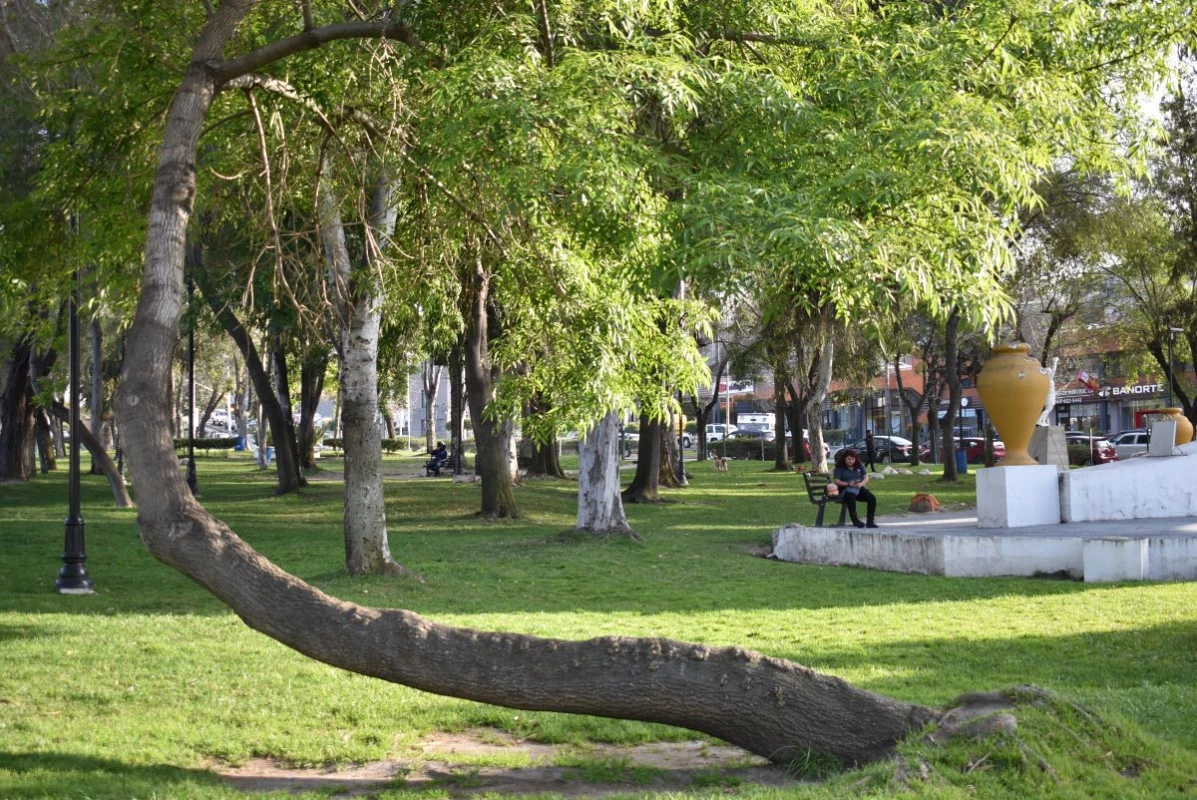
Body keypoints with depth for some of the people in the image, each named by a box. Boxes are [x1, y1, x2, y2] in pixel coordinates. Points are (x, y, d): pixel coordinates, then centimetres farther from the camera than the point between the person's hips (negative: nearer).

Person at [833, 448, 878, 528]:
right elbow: (837, 481, -7)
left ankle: (870, 522, -17)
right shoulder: (839, 468, 2)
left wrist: (861, 483, -16)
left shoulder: (860, 466, 13)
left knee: (872, 498, -22)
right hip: (846, 489, -4)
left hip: (858, 488, 4)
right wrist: (848, 484, -23)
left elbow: (866, 478, 7)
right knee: (851, 497, -40)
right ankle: (855, 520, -29)